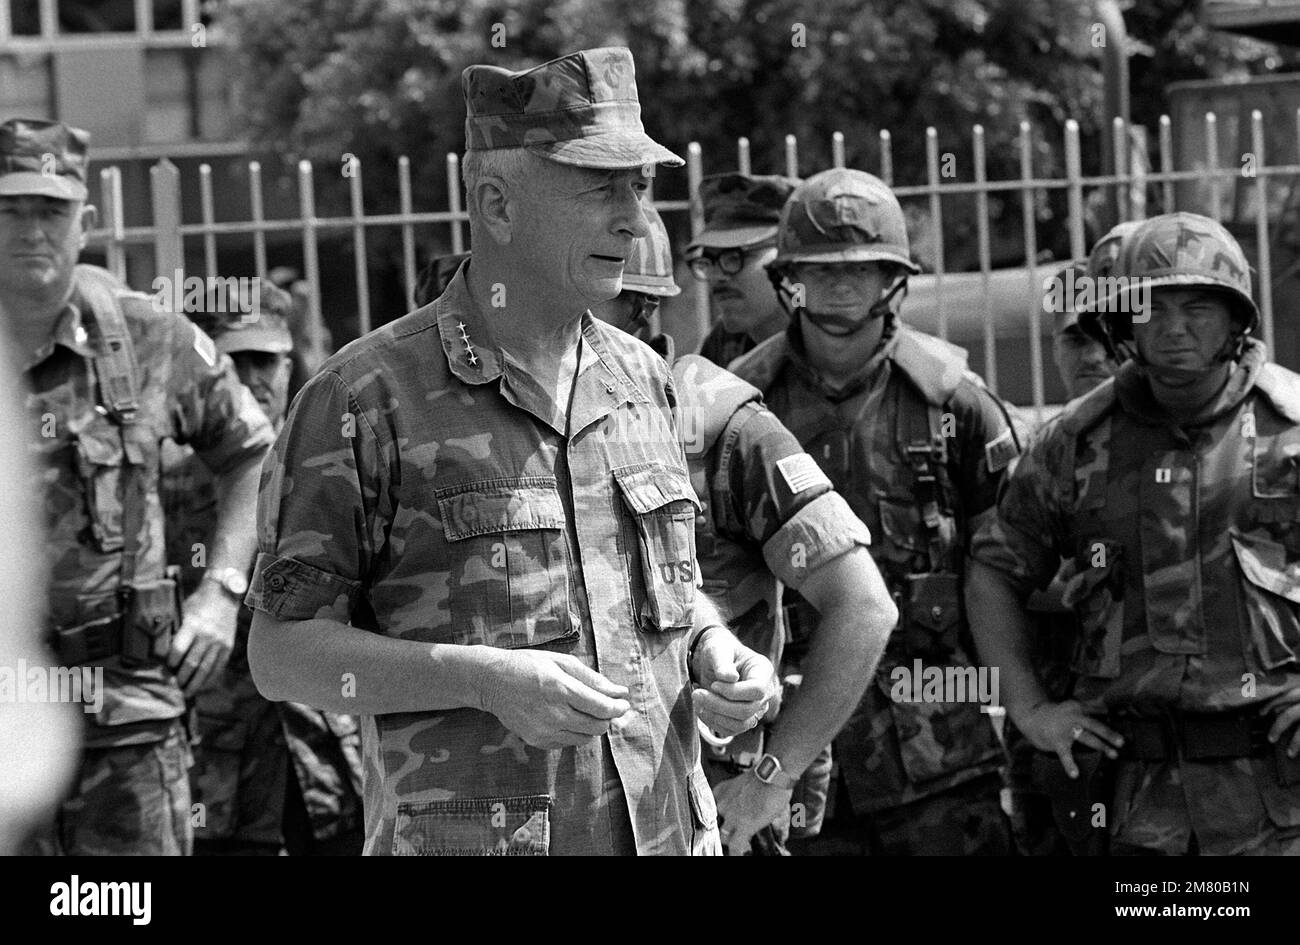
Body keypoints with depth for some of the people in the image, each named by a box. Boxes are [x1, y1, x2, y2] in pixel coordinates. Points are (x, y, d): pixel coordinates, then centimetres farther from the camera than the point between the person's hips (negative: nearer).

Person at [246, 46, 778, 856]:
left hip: (665, 830, 5)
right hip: (465, 840, -5)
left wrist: (713, 648, 1)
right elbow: (283, 652, -8)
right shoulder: (367, 399, -8)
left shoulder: (642, 381, 9)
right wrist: (484, 680, -20)